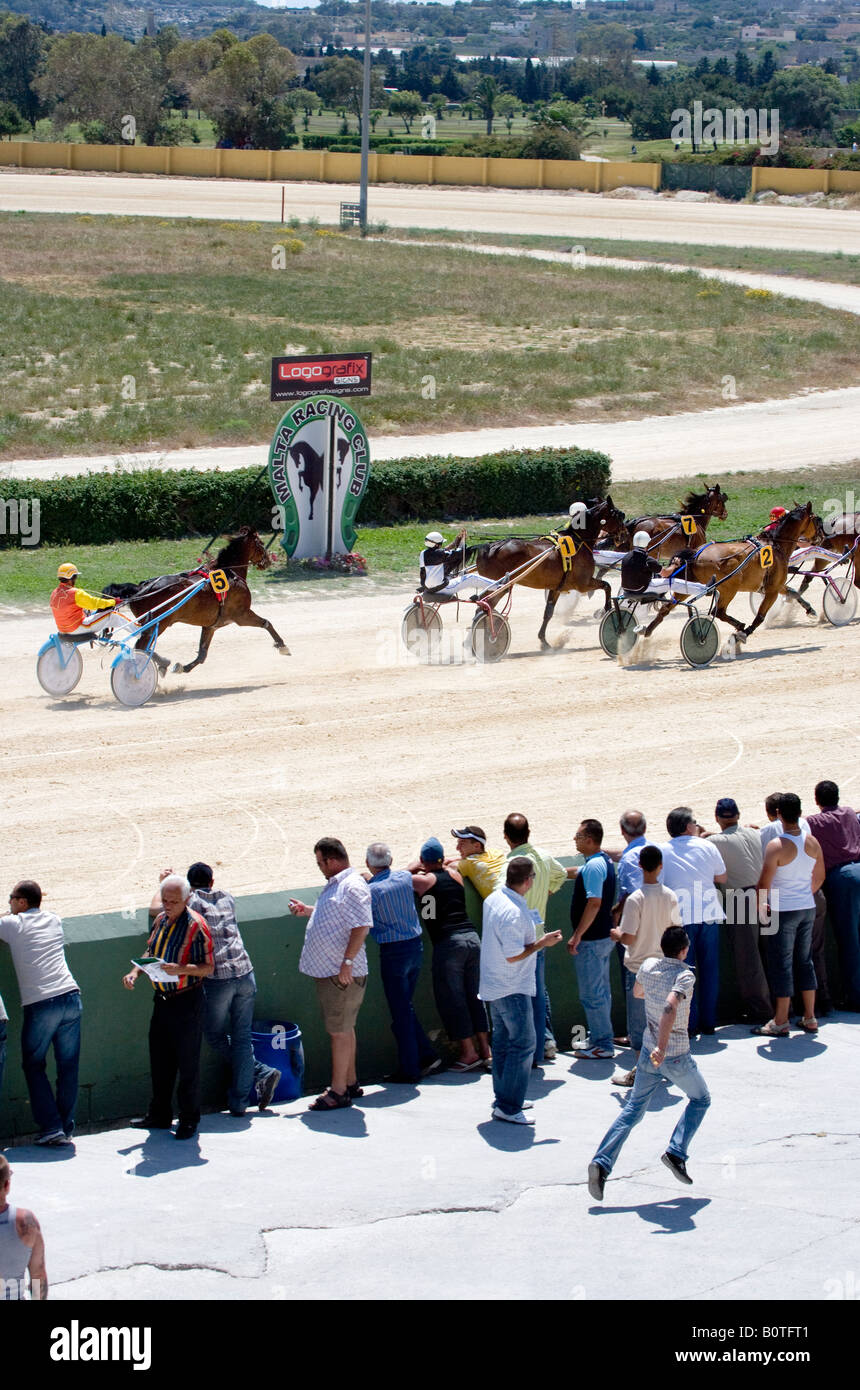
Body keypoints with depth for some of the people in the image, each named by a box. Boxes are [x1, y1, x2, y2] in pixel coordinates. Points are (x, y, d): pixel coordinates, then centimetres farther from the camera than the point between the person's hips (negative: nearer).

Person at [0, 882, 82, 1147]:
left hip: (39, 1005, -4)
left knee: (34, 1066, 9)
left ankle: (51, 1127, 0)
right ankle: (66, 1128, 11)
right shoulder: (53, 920, 16)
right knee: (68, 1066, 8)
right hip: (70, 996, 4)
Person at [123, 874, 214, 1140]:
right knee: (159, 1059, 13)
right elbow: (150, 952, 21)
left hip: (187, 1001, -7)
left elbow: (208, 968, -12)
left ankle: (189, 1120, 12)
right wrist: (135, 971, 5)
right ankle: (159, 1115, 26)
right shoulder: (160, 921, 8)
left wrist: (181, 969, -26)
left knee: (187, 1062, 1)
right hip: (162, 998, 7)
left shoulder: (196, 926, -13)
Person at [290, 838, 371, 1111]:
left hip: (342, 974, -10)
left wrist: (347, 962, -25)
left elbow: (361, 926, -23)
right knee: (342, 1029, 17)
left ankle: (339, 1092, 0)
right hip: (327, 971, 10)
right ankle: (350, 1083, 26)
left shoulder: (353, 886, -17)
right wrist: (307, 911, 21)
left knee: (340, 1031, -5)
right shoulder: (335, 885, 15)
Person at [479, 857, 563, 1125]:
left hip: (493, 987, 10)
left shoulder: (494, 899, 4)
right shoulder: (514, 914, -27)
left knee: (502, 1041, 18)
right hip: (512, 989, -10)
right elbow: (513, 955, -25)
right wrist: (541, 943, -15)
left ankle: (502, 1098, 27)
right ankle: (508, 1107, -5)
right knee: (523, 1045, -5)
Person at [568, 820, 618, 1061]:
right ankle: (599, 1040, 25)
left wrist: (577, 936, -23)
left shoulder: (593, 867, -21)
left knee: (591, 995, -4)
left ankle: (603, 1046, 0)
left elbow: (594, 903, -26)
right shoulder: (605, 861, 10)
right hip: (605, 936, 10)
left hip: (592, 939, -10)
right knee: (601, 991, 17)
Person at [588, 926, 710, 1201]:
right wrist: (662, 1047, -41)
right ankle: (676, 1152, 5)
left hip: (649, 1054, 5)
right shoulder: (685, 975, -18)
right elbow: (670, 1007, -35)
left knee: (633, 1110, 12)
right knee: (700, 1099, 20)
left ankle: (601, 1162, -2)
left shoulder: (648, 966, 0)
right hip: (676, 1057, -5)